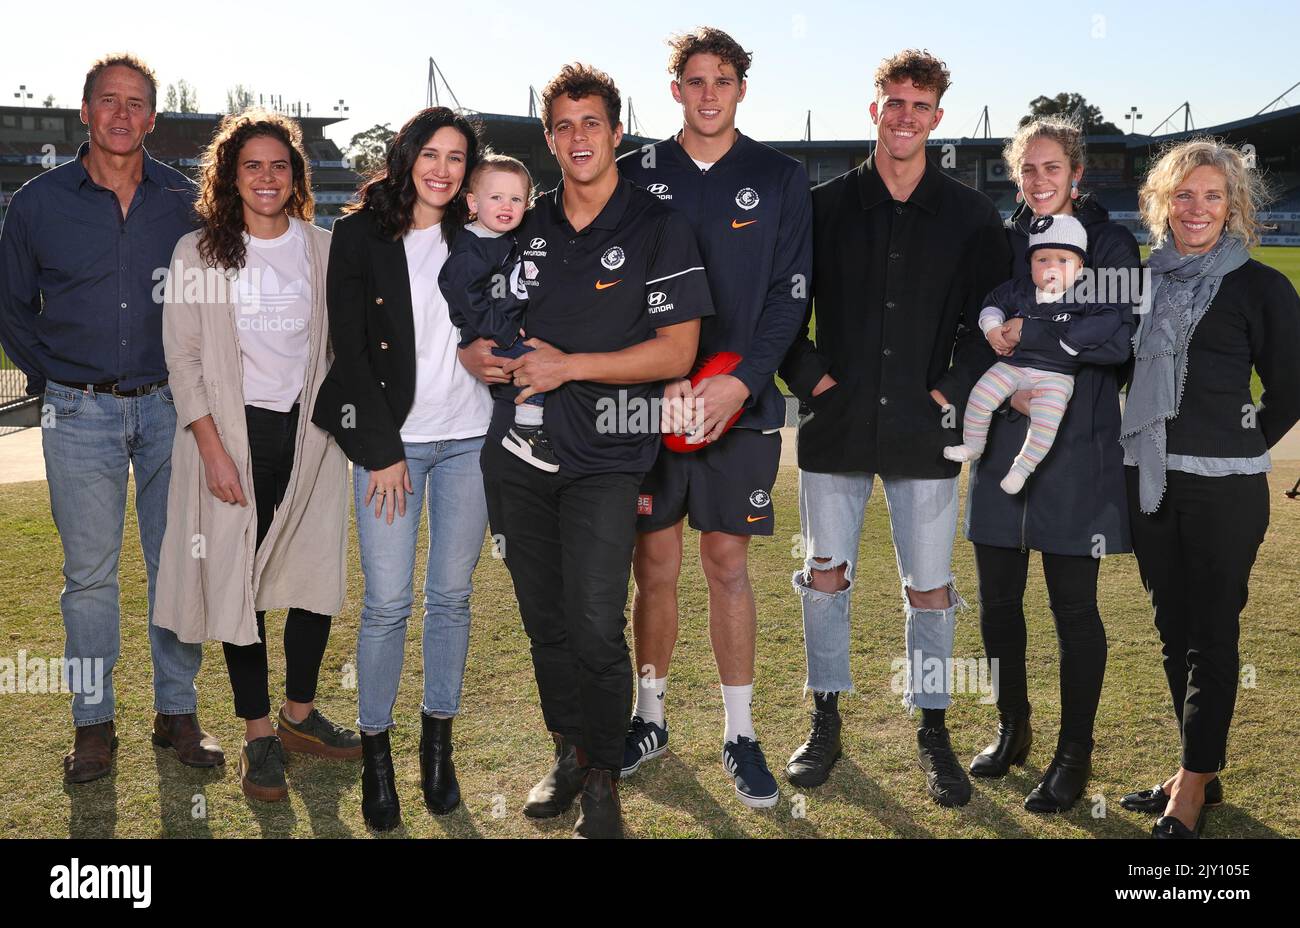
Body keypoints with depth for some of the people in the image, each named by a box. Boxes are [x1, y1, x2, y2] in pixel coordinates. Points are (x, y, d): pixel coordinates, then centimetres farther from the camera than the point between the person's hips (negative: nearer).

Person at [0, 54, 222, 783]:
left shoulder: (184, 201, 3)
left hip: (168, 405, 1)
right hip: (80, 413, -1)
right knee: (90, 571, 4)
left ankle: (178, 711, 18)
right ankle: (94, 722, 16)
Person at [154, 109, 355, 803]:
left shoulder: (323, 249, 6)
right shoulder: (198, 252, -1)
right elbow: (182, 359, -4)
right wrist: (214, 450, -11)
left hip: (309, 432, 3)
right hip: (234, 432, -2)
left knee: (317, 576, 6)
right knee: (240, 583, 2)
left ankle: (300, 715, 25)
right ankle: (258, 735, 15)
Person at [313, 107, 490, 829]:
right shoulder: (360, 235, -1)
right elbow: (350, 348, -5)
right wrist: (382, 450, -8)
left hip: (469, 438, 3)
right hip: (389, 439, -3)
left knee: (452, 596, 8)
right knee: (387, 602, -4)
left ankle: (438, 744, 21)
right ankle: (375, 751, 13)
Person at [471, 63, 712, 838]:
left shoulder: (659, 228, -3)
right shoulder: (525, 226, 11)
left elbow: (677, 350, -9)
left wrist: (569, 365, -15)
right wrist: (486, 354, -3)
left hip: (604, 455, -4)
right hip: (519, 452, 5)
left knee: (596, 625, -10)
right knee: (545, 619, 12)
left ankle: (604, 778, 9)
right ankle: (569, 753, 29)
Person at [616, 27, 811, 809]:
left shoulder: (781, 179, 4)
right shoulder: (638, 174, 5)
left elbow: (790, 296, 0)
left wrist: (739, 383, -13)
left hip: (742, 405, -1)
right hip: (650, 402, 1)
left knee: (728, 564, 4)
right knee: (655, 563, 8)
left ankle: (741, 734, 14)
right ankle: (651, 718, 23)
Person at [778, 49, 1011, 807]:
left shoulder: (970, 215, 3)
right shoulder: (826, 205, 3)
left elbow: (994, 315, 6)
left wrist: (955, 388, -5)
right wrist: (809, 375, -4)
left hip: (923, 432, 0)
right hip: (836, 426, 1)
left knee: (930, 587, 5)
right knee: (827, 574, 8)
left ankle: (934, 730, 21)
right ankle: (826, 722, 24)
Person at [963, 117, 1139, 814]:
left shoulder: (1111, 243, -2)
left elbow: (1119, 338, -13)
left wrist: (1029, 333, -18)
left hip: (1078, 448, -4)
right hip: (1003, 441, 4)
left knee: (1074, 606, 2)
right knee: (997, 599, 9)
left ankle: (1074, 756, 17)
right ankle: (1013, 729, 30)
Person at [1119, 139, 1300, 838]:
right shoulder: (1144, 276, 9)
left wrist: (1234, 449, 3)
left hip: (1223, 488, -5)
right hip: (1146, 479, 5)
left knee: (1211, 635, 0)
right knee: (1173, 630, 12)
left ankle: (1194, 786, 9)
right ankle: (1198, 772, 25)